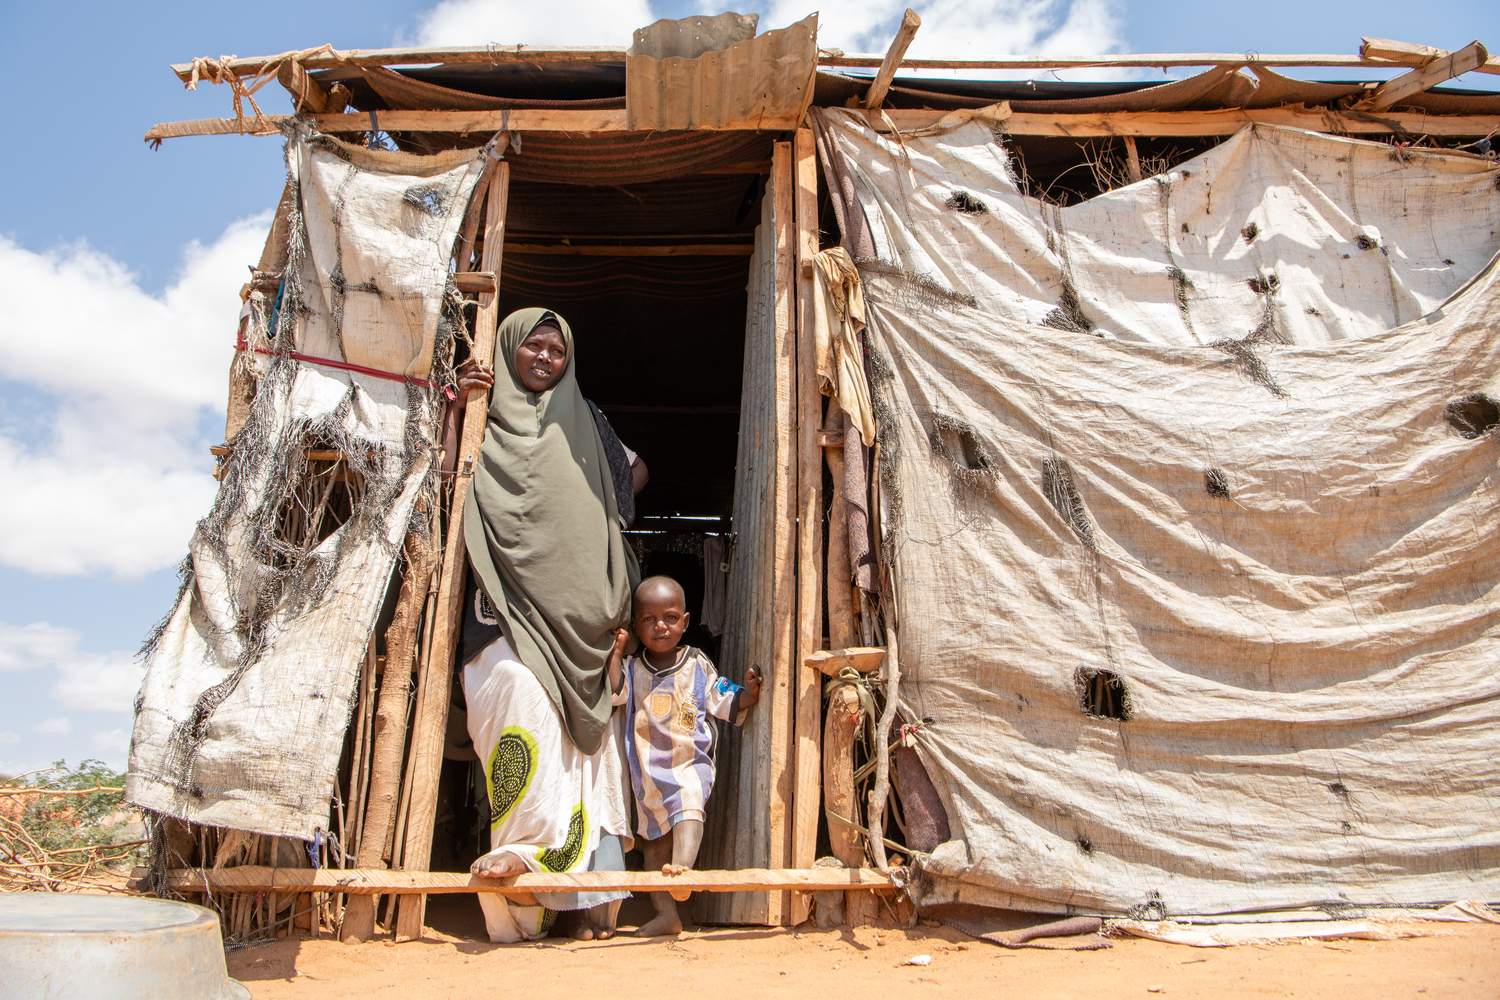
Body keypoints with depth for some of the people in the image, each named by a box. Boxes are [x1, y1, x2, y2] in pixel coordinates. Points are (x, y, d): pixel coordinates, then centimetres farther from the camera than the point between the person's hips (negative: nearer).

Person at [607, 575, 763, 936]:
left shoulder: (697, 665, 0)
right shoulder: (634, 668, 3)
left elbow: (724, 701, 2)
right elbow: (615, 691, -15)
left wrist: (748, 693, -15)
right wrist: (616, 650, -15)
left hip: (690, 762, -3)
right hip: (648, 768, 3)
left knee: (688, 810, -32)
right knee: (653, 835, 8)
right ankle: (666, 913, 15)